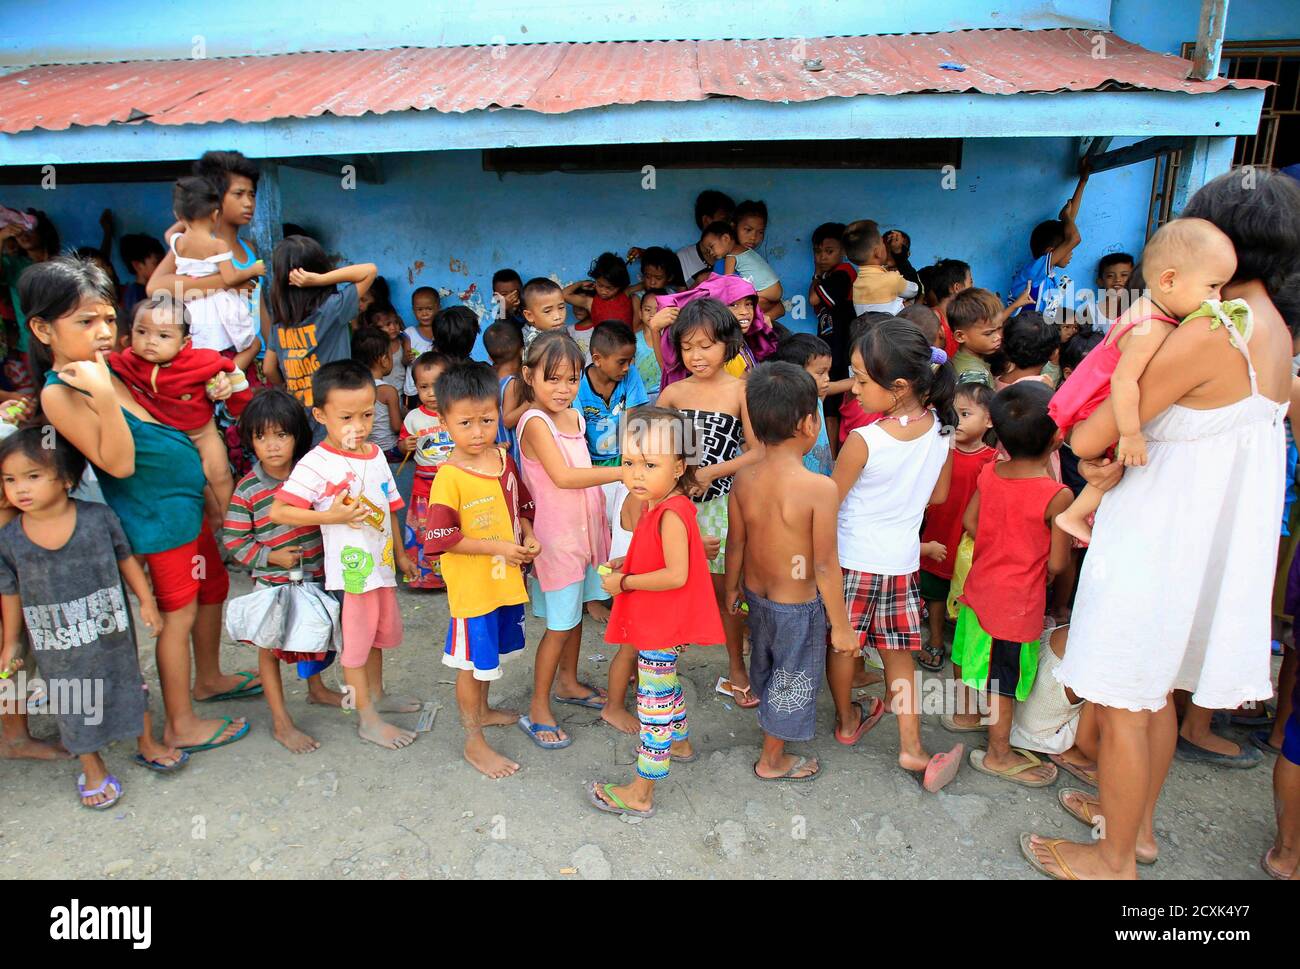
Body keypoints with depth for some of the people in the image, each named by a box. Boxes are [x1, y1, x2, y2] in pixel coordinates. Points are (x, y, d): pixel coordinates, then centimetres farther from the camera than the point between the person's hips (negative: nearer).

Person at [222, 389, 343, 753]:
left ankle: (316, 689, 48)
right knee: (270, 648, 7)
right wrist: (271, 556, -18)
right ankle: (281, 723, 19)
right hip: (273, 583, -4)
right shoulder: (247, 490, -15)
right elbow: (233, 538, -10)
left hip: (315, 576, 4)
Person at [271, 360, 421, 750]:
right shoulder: (316, 464, -17)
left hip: (382, 564, 7)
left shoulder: (376, 455, 4)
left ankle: (377, 695, 43)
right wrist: (333, 516, -26)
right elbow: (278, 512, -20)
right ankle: (368, 720, 20)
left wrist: (401, 555, 19)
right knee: (356, 642, 7)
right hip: (350, 570, -7)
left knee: (378, 633, 22)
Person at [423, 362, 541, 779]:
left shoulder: (504, 459, -1)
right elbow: (442, 538, -23)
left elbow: (520, 506, 13)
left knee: (491, 652, 25)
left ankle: (482, 710, 49)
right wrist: (497, 547, -23)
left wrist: (528, 535, -6)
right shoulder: (449, 477, -22)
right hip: (472, 586, -7)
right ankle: (474, 741, 25)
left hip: (507, 580, 7)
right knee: (472, 661, 9)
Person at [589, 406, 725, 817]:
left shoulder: (671, 515, -26)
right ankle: (680, 742, 52)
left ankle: (641, 793, 13)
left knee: (653, 703, 1)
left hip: (662, 625, -10)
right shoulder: (662, 506, 4)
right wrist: (626, 565, 4)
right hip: (658, 622, 10)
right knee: (666, 686, 29)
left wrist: (625, 582, -22)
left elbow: (676, 575, -31)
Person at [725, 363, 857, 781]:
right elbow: (826, 566, -23)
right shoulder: (820, 488, -29)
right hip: (798, 607, -6)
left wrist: (732, 588, 17)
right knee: (793, 680, 17)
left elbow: (735, 544, -1)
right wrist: (840, 624, -10)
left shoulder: (743, 479, -12)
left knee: (765, 667, 30)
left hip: (756, 595, 6)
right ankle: (773, 760, 37)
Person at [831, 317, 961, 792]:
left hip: (852, 557, -4)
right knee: (898, 652, 16)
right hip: (902, 558, 4)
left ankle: (847, 720, 36)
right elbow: (938, 495, 6)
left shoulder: (863, 442, -24)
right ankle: (911, 747, 18)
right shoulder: (941, 429, -9)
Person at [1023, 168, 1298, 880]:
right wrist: (1117, 463, -3)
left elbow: (1089, 439, -22)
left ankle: (1114, 860, 25)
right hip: (1210, 544, 9)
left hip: (1159, 545, -9)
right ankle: (1137, 823, 43)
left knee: (1122, 707, 7)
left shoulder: (1206, 335, -24)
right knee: (1157, 695, 24)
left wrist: (1088, 436, 0)